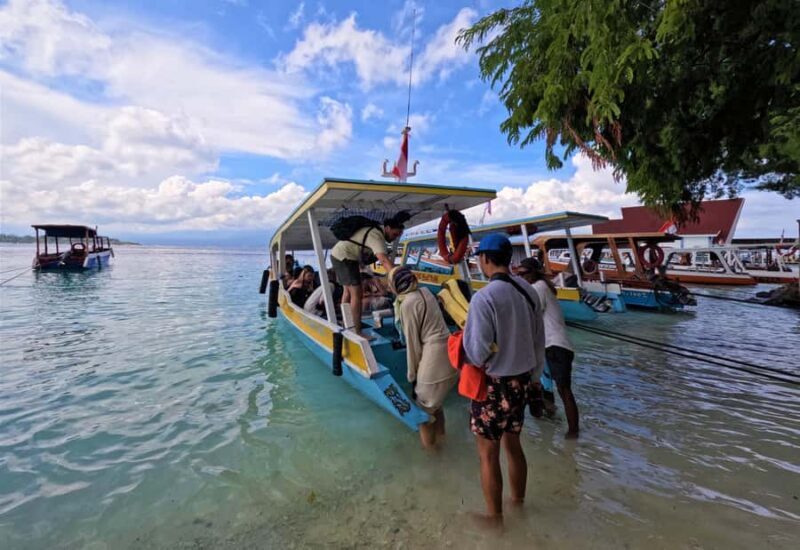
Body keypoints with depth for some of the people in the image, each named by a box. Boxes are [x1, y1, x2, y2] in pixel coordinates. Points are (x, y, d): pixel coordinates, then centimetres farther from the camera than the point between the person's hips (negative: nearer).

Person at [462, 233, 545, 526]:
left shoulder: (484, 297, -24)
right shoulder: (528, 291, -2)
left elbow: (478, 353, -22)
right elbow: (539, 341, 5)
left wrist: (464, 341, -1)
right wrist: (533, 376, 18)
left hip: (494, 384, -7)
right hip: (522, 380, 7)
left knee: (488, 455, 13)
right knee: (513, 445, 25)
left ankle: (494, 518, 32)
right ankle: (518, 502, 45)